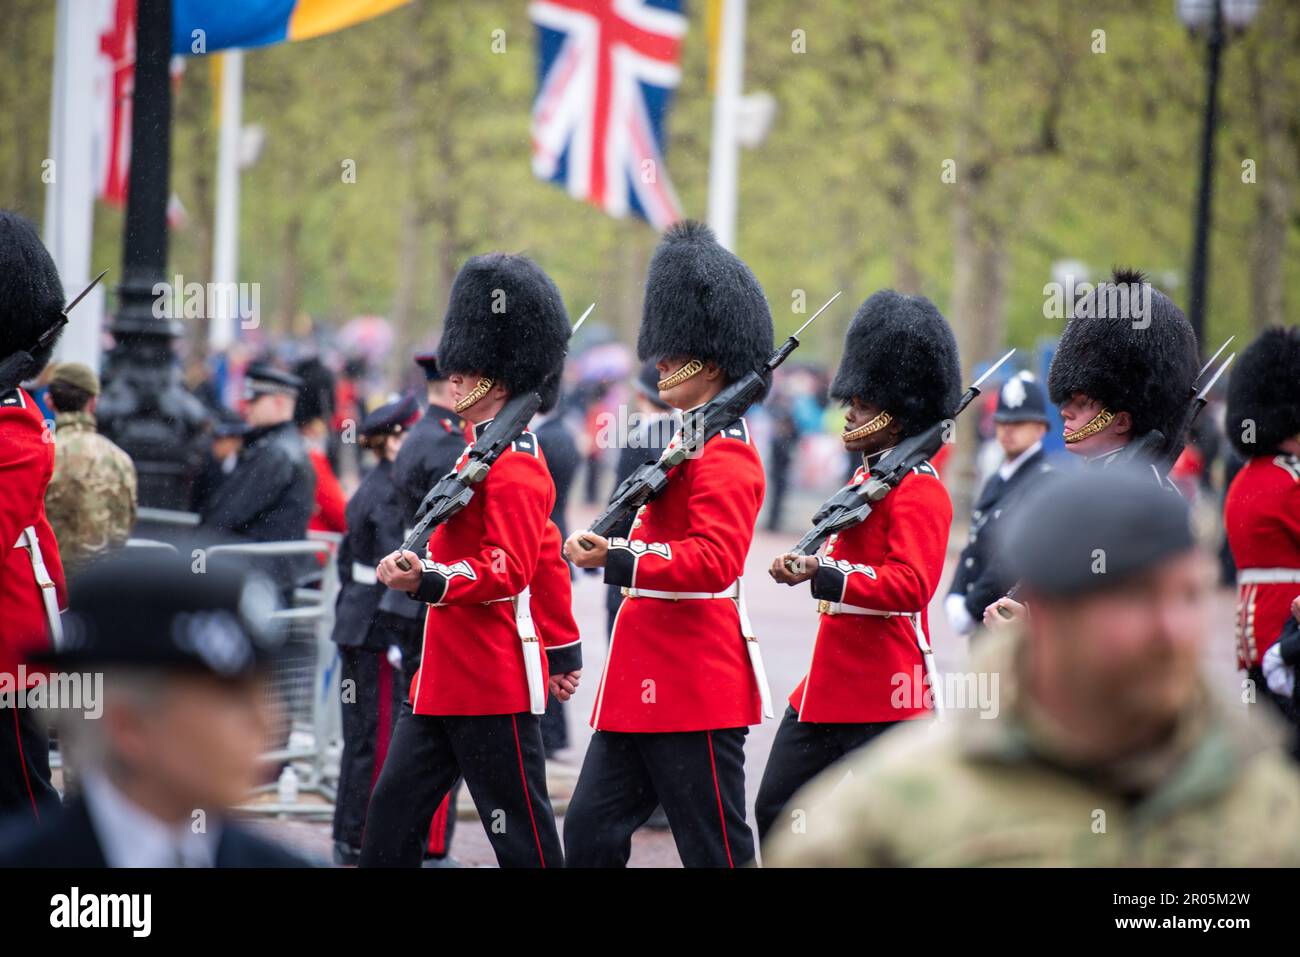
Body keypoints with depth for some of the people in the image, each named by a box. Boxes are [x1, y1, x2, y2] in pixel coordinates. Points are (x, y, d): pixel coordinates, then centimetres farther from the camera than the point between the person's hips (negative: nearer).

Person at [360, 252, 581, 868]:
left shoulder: (513, 466, -15)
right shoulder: (490, 453, 16)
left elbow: (507, 571, -23)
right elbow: (548, 560, 22)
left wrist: (427, 581, -37)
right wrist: (563, 650, 26)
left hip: (493, 685, -10)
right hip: (444, 678, 10)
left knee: (521, 835, -3)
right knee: (394, 809, 9)